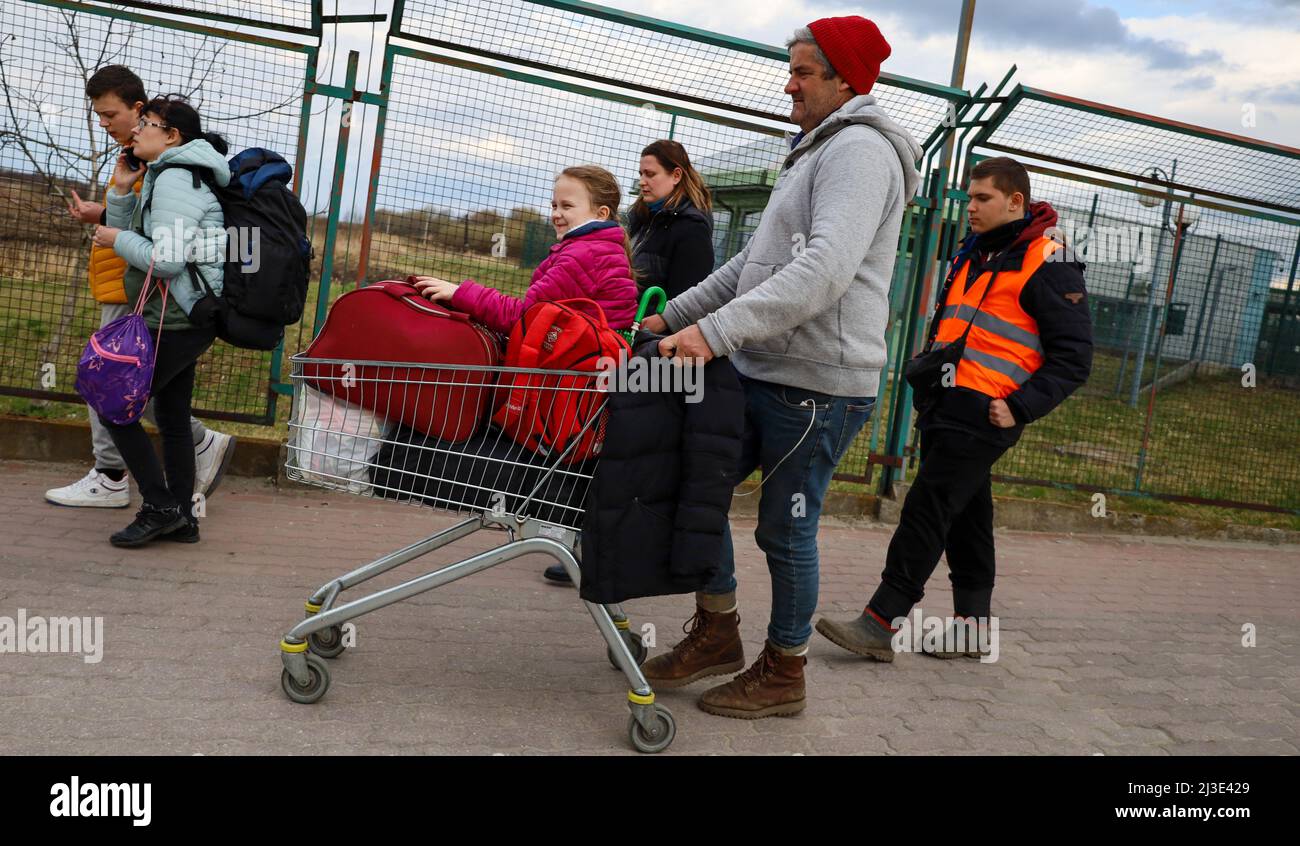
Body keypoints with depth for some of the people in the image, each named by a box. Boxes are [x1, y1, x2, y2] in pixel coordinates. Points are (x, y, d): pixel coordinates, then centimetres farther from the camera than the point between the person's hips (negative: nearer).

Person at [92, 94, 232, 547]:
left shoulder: (175, 179, -14)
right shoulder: (162, 177, 19)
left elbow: (167, 260, -23)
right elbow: (131, 236, 17)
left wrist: (118, 240, -9)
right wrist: (121, 192, 7)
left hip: (178, 320, -10)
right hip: (185, 320, 10)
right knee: (173, 418, 12)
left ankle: (161, 507, -2)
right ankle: (182, 518, 17)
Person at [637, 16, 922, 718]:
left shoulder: (860, 150, -11)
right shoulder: (816, 154, 22)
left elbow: (826, 269, -27)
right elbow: (753, 262, 25)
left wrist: (717, 330, -31)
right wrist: (675, 315, 18)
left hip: (816, 386, -9)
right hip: (764, 373, 10)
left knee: (785, 530, 1)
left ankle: (783, 673, 19)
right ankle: (716, 633, 25)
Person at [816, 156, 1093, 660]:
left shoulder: (1048, 265, -8)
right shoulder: (972, 255, 17)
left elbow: (1073, 357, -10)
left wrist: (1018, 408, -17)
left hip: (982, 415, -8)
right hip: (943, 409, 8)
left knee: (926, 511, -11)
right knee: (965, 517, 12)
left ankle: (881, 623, -8)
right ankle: (973, 625, 22)